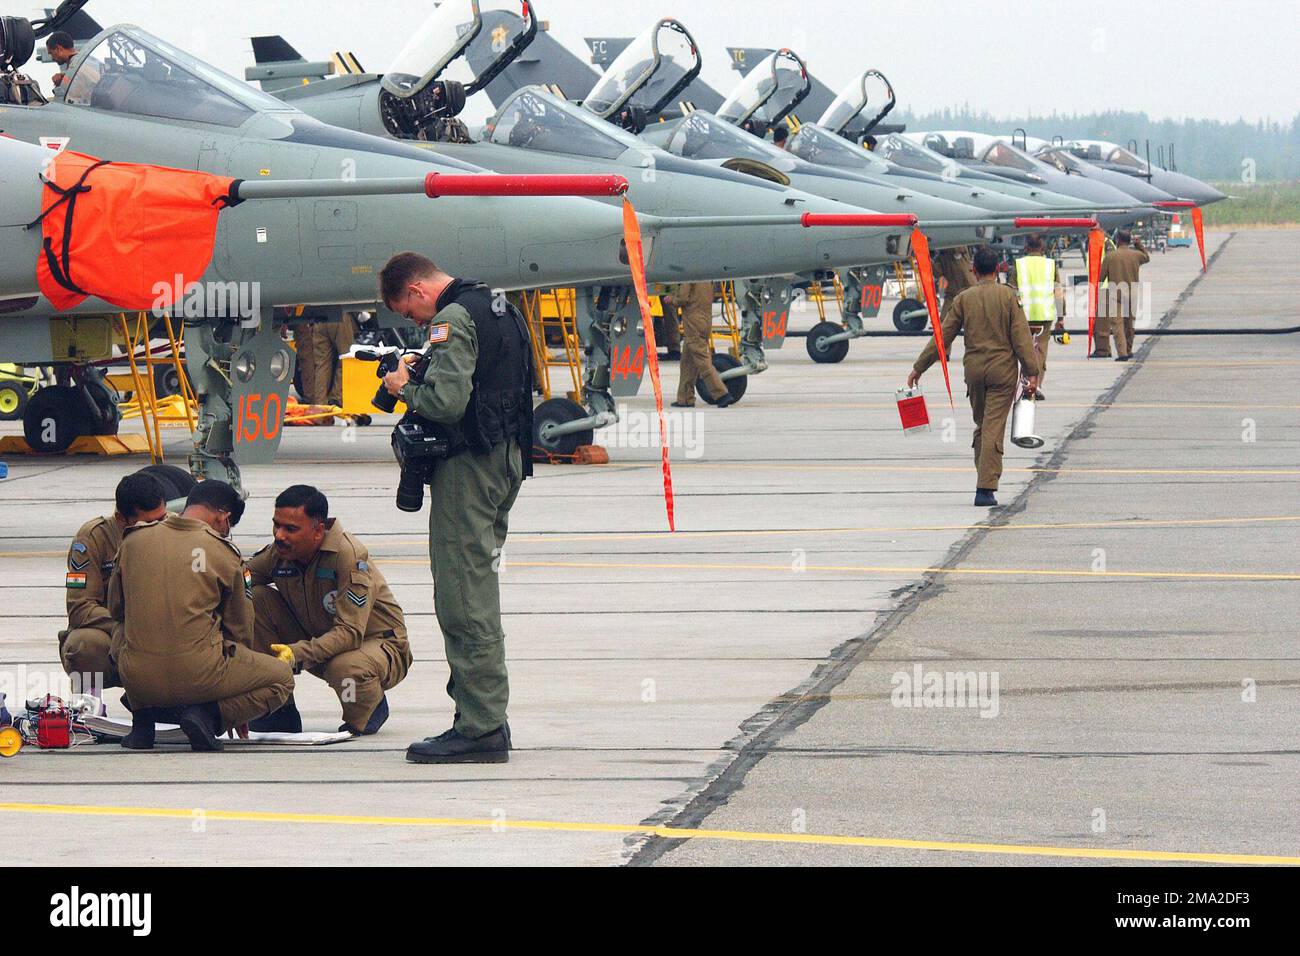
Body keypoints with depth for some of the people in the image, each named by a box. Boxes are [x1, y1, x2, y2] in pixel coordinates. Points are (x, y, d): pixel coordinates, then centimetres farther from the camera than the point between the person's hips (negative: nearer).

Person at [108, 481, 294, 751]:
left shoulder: (134, 540, 7)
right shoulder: (223, 552, 1)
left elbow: (116, 608, 19)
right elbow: (240, 627, 10)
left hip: (137, 680, 4)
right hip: (197, 676, -4)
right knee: (282, 678, 18)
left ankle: (143, 716, 14)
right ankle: (208, 715, -6)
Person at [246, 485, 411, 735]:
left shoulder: (350, 555, -28)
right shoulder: (280, 552, -10)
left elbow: (350, 632, -33)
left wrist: (298, 653, -46)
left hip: (379, 643, -6)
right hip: (319, 639, 6)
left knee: (346, 668, -42)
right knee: (255, 600, -13)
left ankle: (366, 716, -2)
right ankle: (279, 714, -6)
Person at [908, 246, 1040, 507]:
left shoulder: (963, 298, 2)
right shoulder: (1008, 296, -4)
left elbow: (943, 336, 3)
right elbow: (1021, 336, -7)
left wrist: (919, 367, 10)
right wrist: (1031, 371, -5)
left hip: (973, 368, 2)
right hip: (1003, 368, -2)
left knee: (981, 425, 17)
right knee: (994, 429, -4)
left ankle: (984, 482, 17)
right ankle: (986, 488, -10)